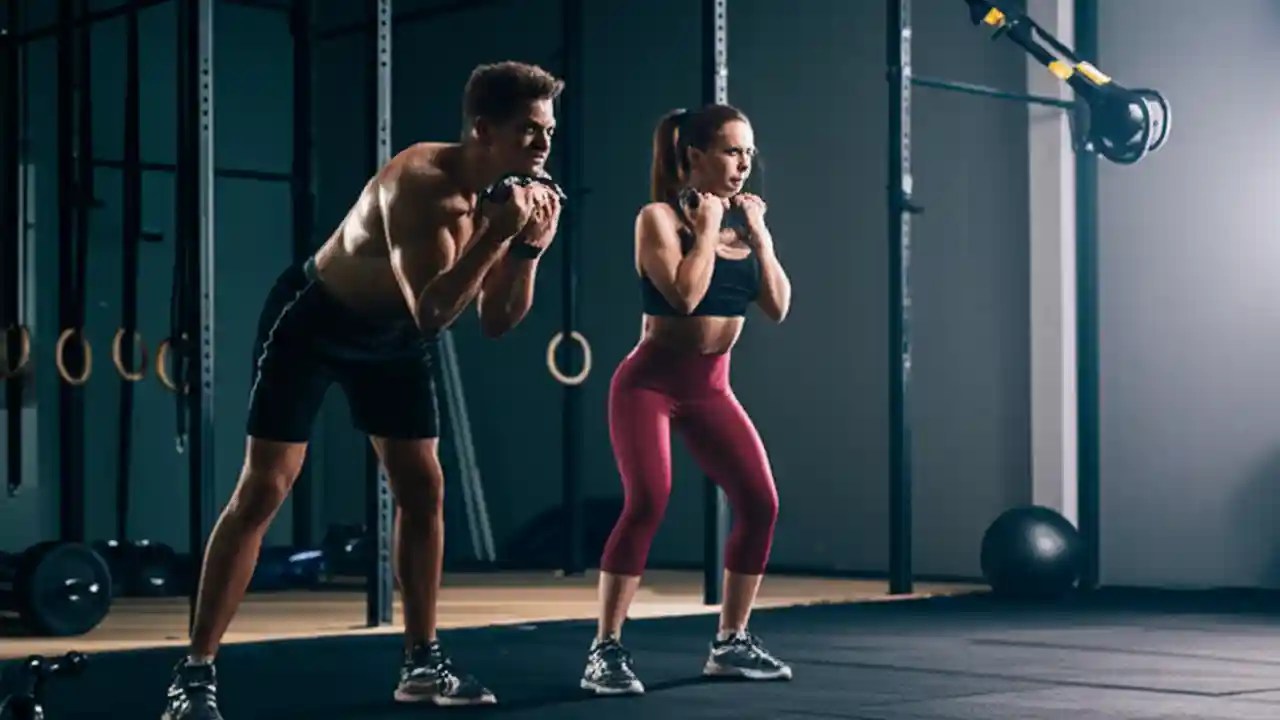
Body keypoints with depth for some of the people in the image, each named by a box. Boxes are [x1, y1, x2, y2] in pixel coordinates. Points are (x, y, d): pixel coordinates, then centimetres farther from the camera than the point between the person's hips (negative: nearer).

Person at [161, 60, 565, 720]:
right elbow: (430, 313, -40)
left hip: (390, 337, 8)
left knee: (423, 490, 5)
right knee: (261, 492, -10)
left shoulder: (511, 194, -10)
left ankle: (421, 662, 16)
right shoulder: (421, 183, -33)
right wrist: (497, 233, -43)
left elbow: (498, 323, -5)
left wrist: (529, 248, -19)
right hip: (311, 322, -7)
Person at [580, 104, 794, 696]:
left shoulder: (744, 222, 6)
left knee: (760, 503, -3)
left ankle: (730, 644, 12)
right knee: (647, 502, -22)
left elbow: (778, 308, 0)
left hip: (710, 388, 6)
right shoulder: (659, 218, -11)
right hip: (650, 382, -6)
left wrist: (758, 234, -5)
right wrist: (706, 230, -16)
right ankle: (605, 652, -16)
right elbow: (685, 294, -26)